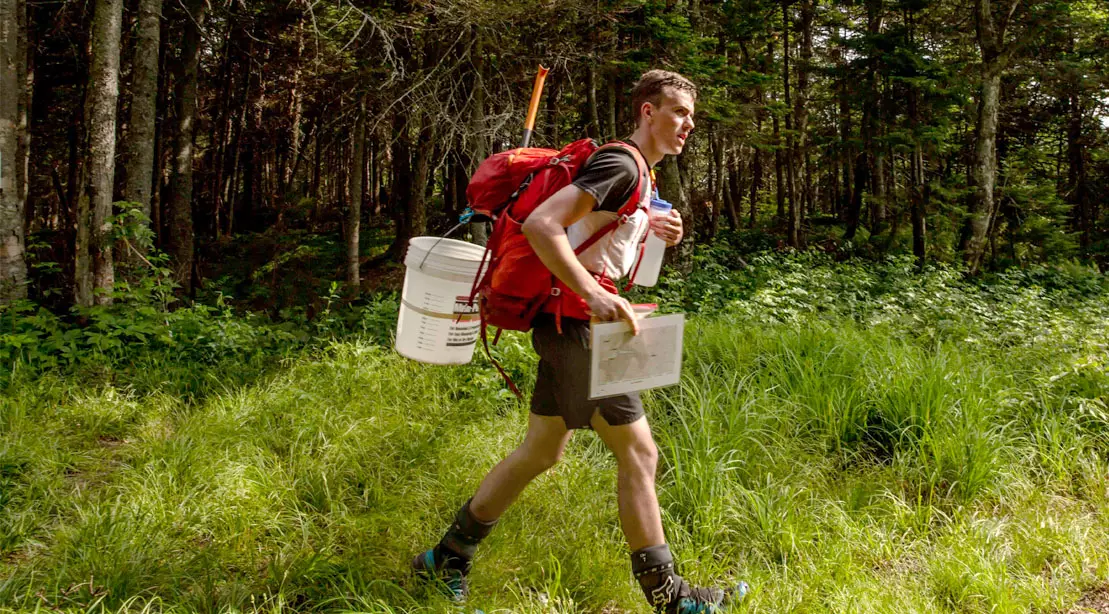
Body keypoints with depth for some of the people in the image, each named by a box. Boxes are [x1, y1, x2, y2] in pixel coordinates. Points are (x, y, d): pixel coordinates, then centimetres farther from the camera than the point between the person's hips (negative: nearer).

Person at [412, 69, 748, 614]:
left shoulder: (641, 176, 17)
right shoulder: (621, 165, -15)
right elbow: (540, 225, -25)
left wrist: (652, 228, 11)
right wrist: (595, 295, -30)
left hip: (568, 324, 10)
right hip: (573, 324, -10)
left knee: (541, 452, 15)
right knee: (638, 454, -3)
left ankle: (447, 558, 25)